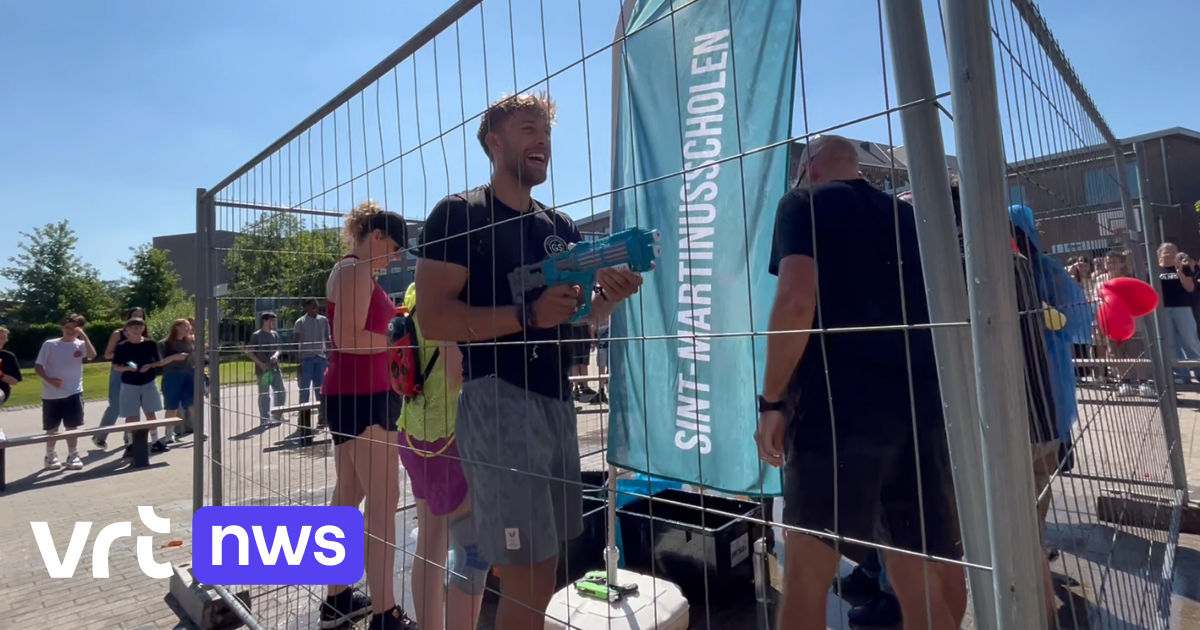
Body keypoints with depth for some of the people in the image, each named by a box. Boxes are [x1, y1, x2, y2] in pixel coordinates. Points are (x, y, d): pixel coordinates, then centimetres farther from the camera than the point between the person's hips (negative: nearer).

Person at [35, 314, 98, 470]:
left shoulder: (80, 345, -1)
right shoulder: (50, 344, -2)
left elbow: (92, 356, -21)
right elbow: (38, 367, 0)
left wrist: (84, 337, -24)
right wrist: (49, 380, -15)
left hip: (73, 393, 0)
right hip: (51, 395, 0)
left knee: (72, 426, 6)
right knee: (52, 428, 9)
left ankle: (73, 455, 15)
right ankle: (51, 455, 23)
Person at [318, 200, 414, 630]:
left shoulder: (353, 272, 19)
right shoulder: (356, 271, -11)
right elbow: (348, 338, -21)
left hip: (353, 395, 11)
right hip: (362, 396, -11)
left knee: (348, 496, 15)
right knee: (383, 501, -8)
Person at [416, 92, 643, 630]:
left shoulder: (562, 227, 16)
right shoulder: (458, 214, -4)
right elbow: (434, 319, -13)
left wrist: (608, 295, -3)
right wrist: (528, 313, -23)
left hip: (557, 402, 7)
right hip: (498, 402, -7)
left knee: (541, 572, 17)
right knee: (529, 579, -3)